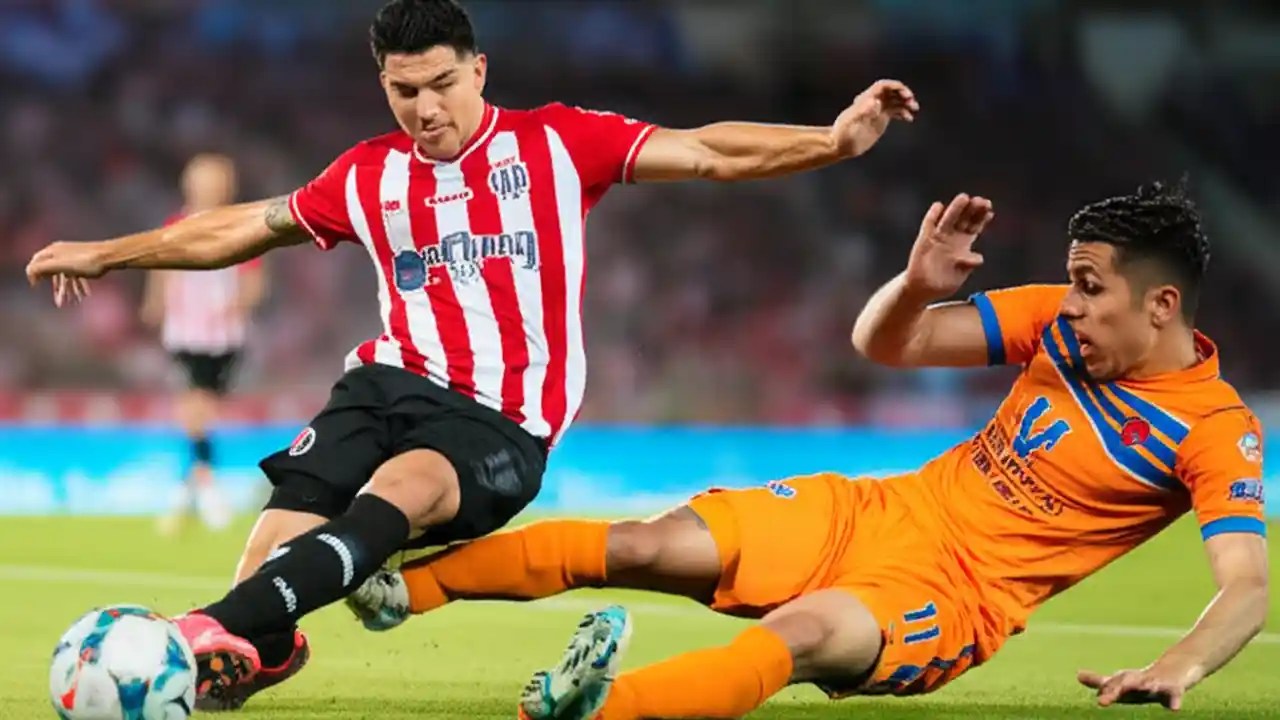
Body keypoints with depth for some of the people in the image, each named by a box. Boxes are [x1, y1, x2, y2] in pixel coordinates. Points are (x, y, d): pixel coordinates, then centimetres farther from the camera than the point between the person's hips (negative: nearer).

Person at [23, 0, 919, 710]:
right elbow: (241, 228, 24)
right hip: (394, 383, 5)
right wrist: (106, 253, 29)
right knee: (288, 521, -24)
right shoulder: (367, 176, 13)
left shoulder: (557, 143, 4)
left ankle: (224, 630, -53)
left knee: (397, 490, -35)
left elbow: (710, 153, 0)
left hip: (502, 424, -5)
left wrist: (834, 140, -13)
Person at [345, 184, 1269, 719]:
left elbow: (1248, 586, -23)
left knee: (798, 634, -36)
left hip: (957, 594, -5)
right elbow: (883, 344, 6)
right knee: (646, 546, -10)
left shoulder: (1217, 431, -12)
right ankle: (401, 587, -2)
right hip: (880, 511, 6)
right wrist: (921, 283, -17)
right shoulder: (1059, 320, 3)